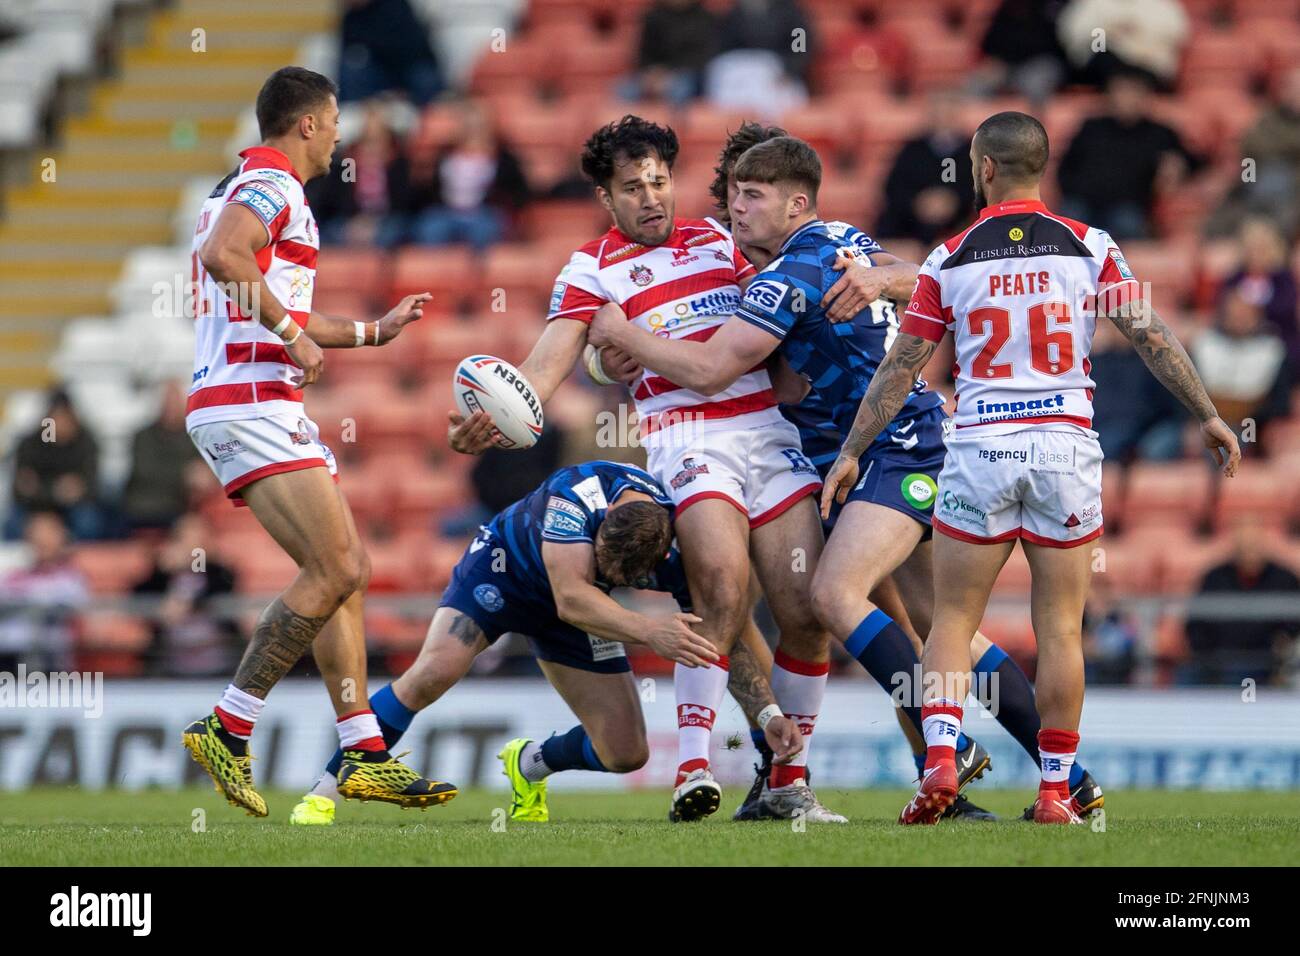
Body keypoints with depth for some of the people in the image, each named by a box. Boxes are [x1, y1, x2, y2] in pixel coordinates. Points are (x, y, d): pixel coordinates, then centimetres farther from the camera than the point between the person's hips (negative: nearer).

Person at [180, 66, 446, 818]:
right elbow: (222, 255, -30)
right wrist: (291, 332, -24)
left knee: (346, 571, 8)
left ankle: (365, 754, 6)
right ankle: (228, 729, -13)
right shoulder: (272, 186, -8)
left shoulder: (249, 187, 26)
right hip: (252, 406, -11)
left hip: (263, 409, 11)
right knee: (336, 571, -15)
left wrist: (373, 331, 42)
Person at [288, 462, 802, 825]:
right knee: (434, 672, -29)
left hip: (576, 607, 4)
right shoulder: (575, 493, -40)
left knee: (626, 754, -5)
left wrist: (766, 710, -34)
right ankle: (322, 794, -18)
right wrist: (649, 631, -62)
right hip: (504, 568, -4)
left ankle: (528, 766, 28)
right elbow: (571, 599, -48)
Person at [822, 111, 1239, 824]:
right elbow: (1152, 339, 1)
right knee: (1060, 629, 5)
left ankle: (940, 763, -11)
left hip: (980, 446, -1)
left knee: (953, 621, 7)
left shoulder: (951, 258, 1)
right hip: (1066, 444, 1)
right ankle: (1055, 792, 4)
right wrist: (1208, 417, 11)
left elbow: (900, 369, 3)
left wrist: (851, 452, 11)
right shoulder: (1086, 247, 2)